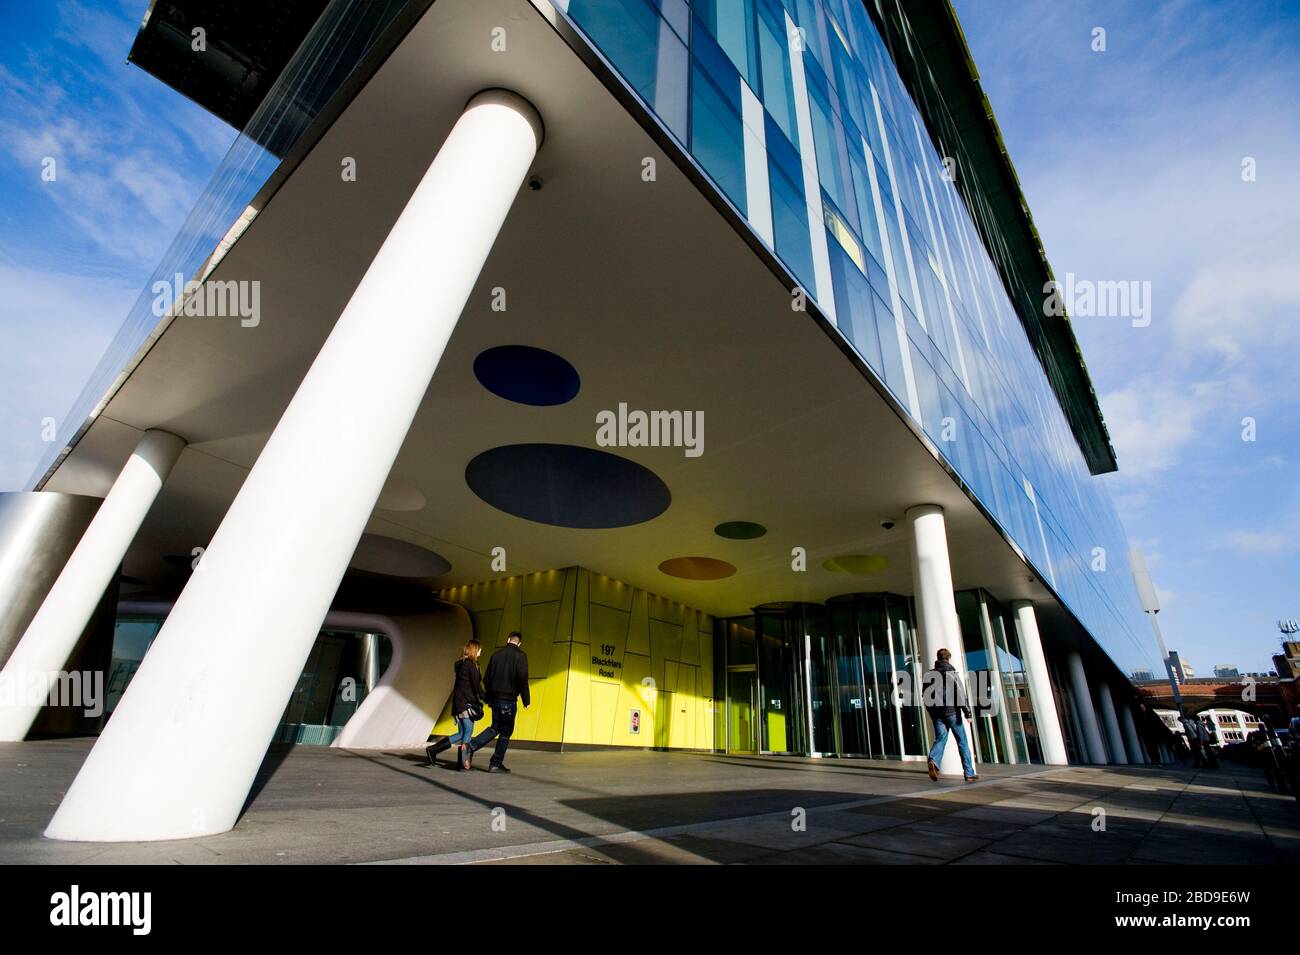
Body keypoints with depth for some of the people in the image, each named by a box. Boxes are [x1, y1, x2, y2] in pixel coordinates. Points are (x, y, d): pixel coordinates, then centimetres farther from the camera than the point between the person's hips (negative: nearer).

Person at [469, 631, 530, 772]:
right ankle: (496, 764, 10)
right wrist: (526, 700, -6)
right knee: (505, 732, 6)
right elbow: (523, 679, -14)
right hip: (509, 700, -5)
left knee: (495, 728, 21)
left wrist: (488, 698, 19)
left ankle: (471, 746, 7)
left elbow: (487, 679, 11)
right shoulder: (520, 655, -7)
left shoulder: (496, 654, 8)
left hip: (495, 698, 5)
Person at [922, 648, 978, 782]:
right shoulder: (952, 673, -5)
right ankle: (969, 773, 13)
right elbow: (961, 694, -12)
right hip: (951, 711, -3)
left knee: (940, 738, 3)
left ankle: (933, 760, -24)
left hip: (936, 712, 3)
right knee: (962, 742, 9)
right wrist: (967, 713, -10)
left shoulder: (929, 674, 8)